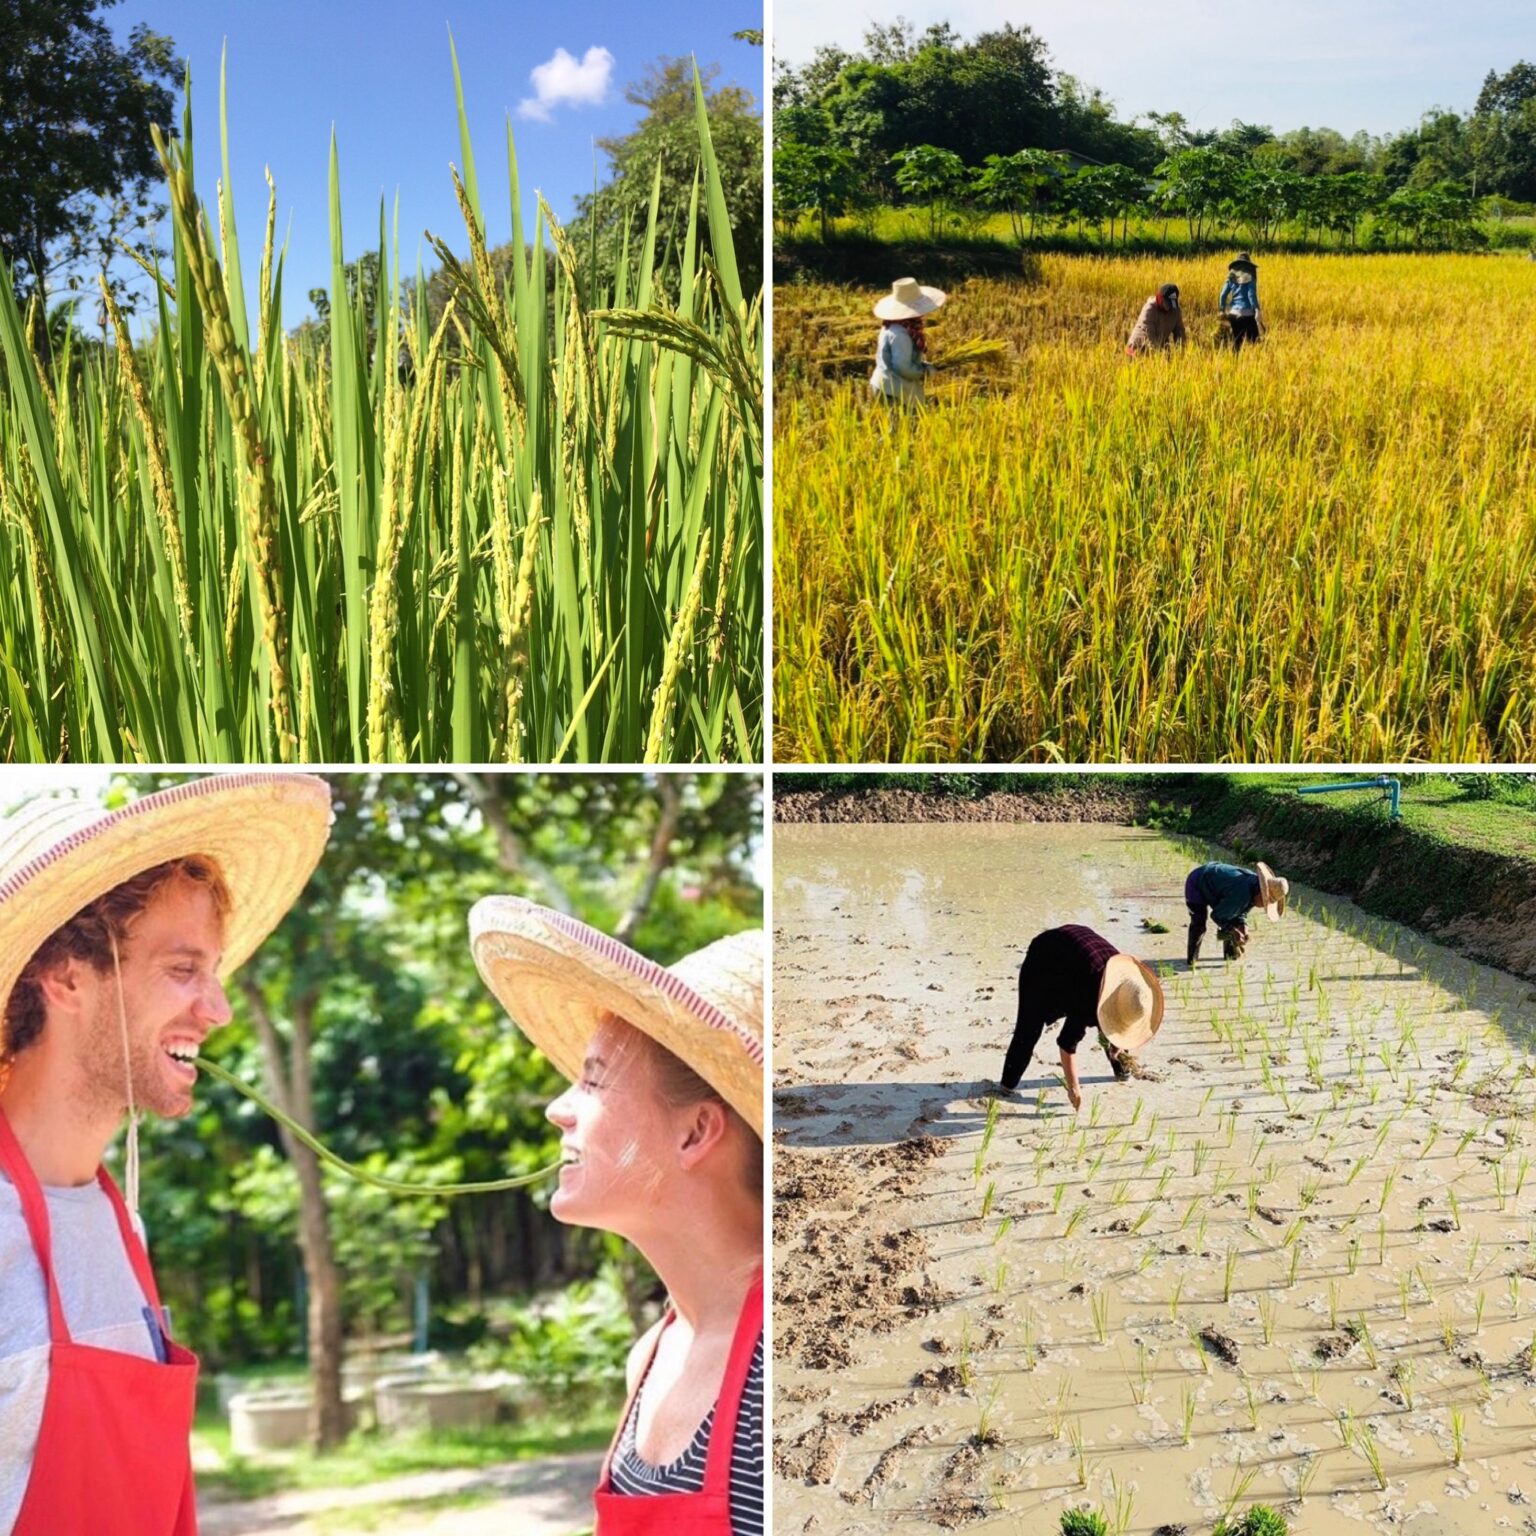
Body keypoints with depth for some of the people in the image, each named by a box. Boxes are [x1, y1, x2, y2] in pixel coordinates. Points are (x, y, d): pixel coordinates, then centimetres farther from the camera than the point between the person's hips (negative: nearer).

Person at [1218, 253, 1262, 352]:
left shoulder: (1232, 276, 7)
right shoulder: (1249, 276, -5)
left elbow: (1223, 294, 5)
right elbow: (1252, 294, -13)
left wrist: (1222, 310, 12)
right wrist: (1257, 310, -14)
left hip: (1233, 313, 5)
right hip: (1246, 313, -5)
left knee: (1236, 340, 14)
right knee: (1253, 340, -4)